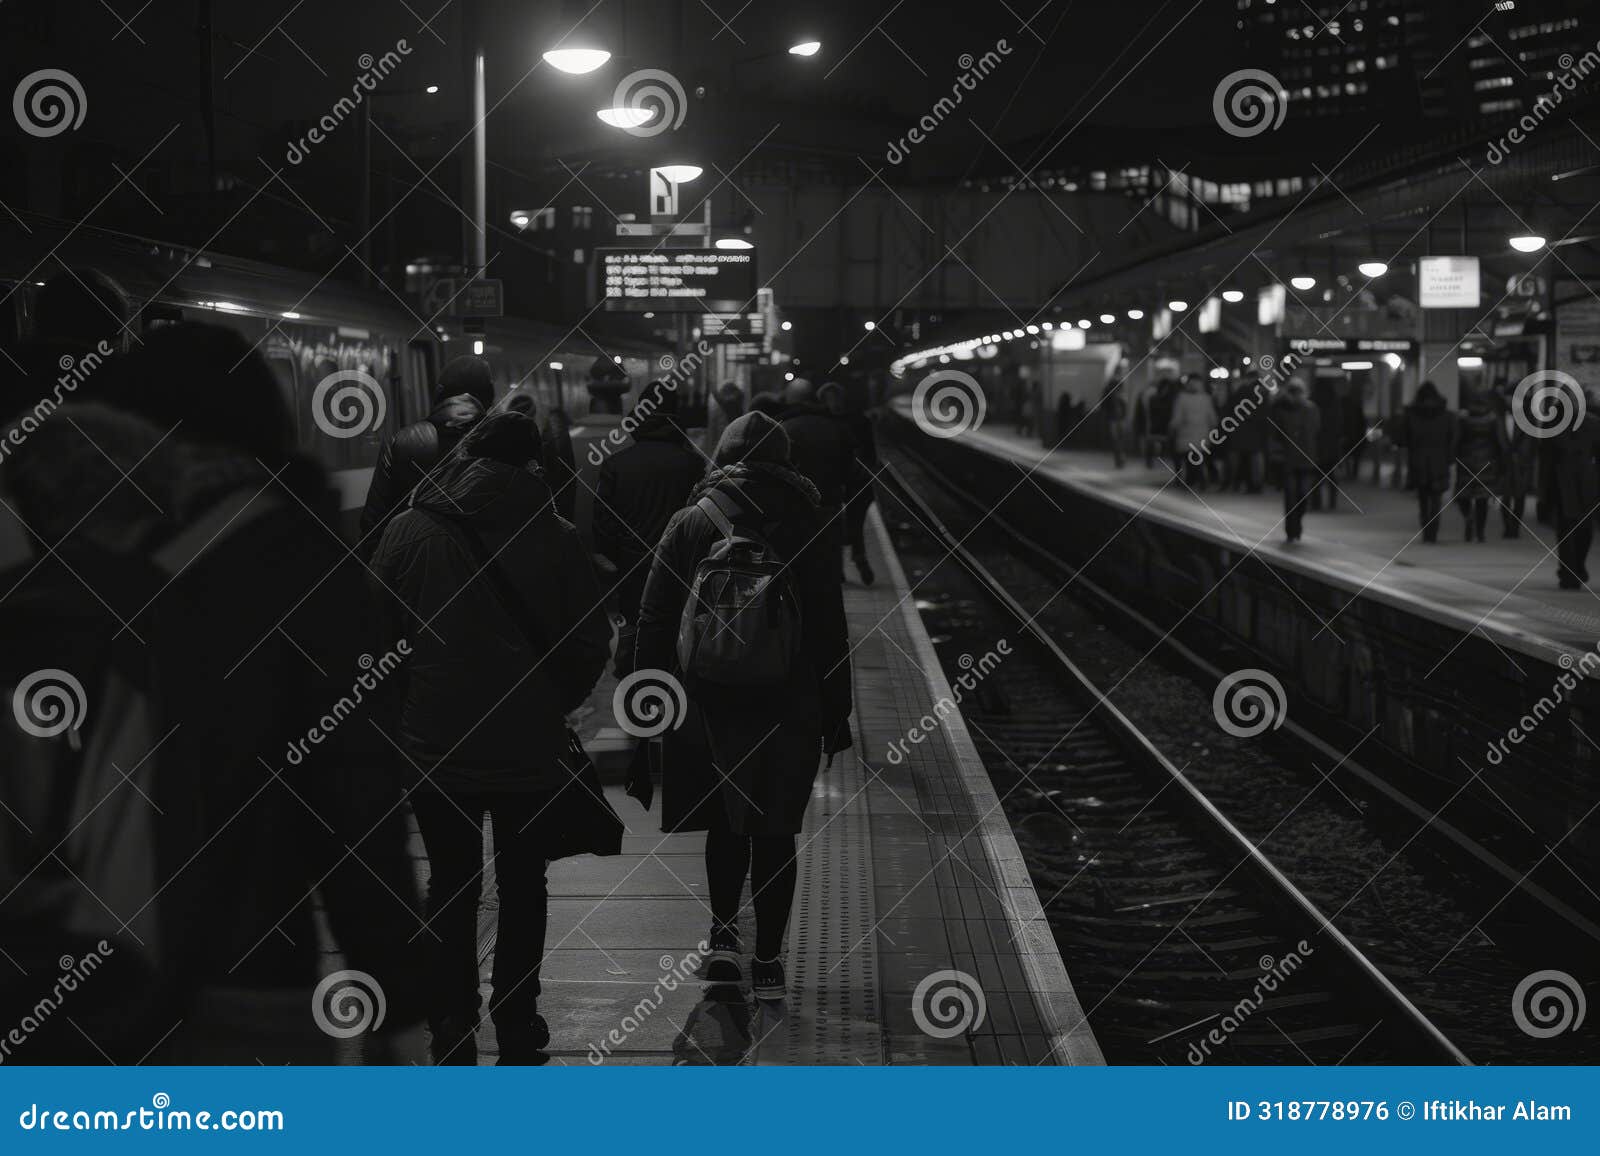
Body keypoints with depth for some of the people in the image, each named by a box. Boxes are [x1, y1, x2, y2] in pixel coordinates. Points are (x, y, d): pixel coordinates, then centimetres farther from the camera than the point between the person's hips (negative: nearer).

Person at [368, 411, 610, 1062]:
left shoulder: (410, 530, -7)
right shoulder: (554, 536, -8)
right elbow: (592, 641, -6)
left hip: (436, 745, 0)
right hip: (531, 746, 0)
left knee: (450, 887, 12)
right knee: (522, 885, 15)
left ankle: (453, 1033, 13)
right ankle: (516, 1025, 20)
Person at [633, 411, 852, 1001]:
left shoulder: (688, 526, -2)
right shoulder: (806, 532, -3)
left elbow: (654, 622, -1)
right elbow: (830, 635, -1)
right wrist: (835, 719, 6)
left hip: (708, 708, 1)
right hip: (789, 713, -1)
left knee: (725, 825, 19)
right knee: (774, 835, 7)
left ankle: (723, 934, 13)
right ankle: (767, 961, 12)